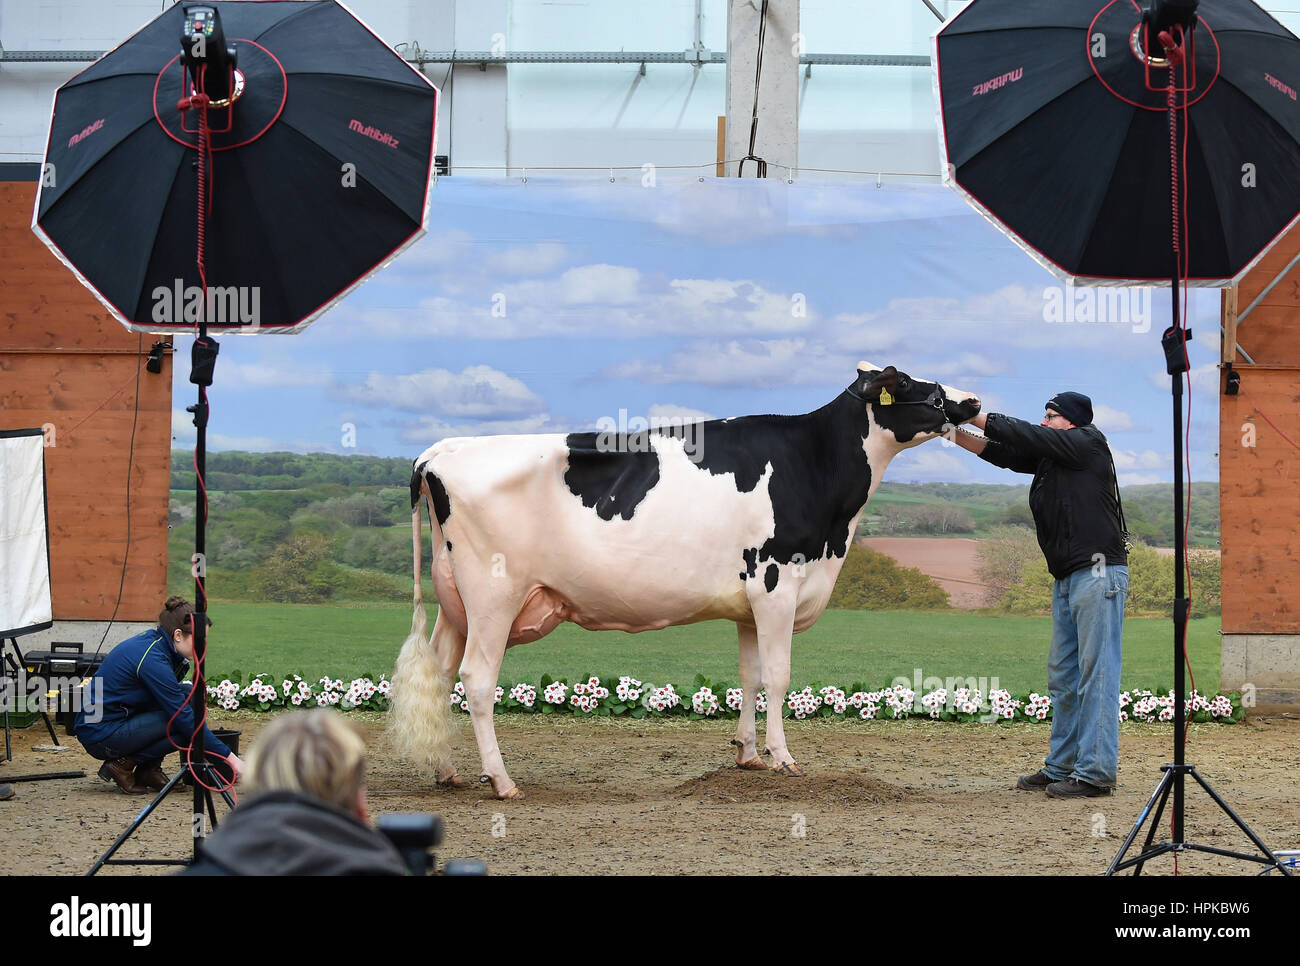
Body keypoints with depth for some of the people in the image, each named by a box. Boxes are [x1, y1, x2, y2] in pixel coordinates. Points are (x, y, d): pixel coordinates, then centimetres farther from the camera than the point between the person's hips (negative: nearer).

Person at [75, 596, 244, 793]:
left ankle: (148, 770, 7)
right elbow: (185, 718, -22)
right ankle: (123, 765, -5)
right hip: (100, 736, -9)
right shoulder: (153, 659, -22)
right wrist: (229, 757, -18)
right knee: (184, 726, -18)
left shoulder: (151, 642, 5)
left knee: (187, 695, 4)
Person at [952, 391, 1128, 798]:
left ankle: (1096, 772, -9)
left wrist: (976, 416, -1)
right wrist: (955, 433, 7)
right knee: (1062, 677, 11)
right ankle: (1061, 767, 18)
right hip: (1067, 578, 9)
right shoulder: (1049, 457, 18)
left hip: (1099, 573, -9)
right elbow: (1005, 453, 18)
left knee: (1096, 676, -9)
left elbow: (1030, 437, -8)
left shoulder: (1088, 443, -5)